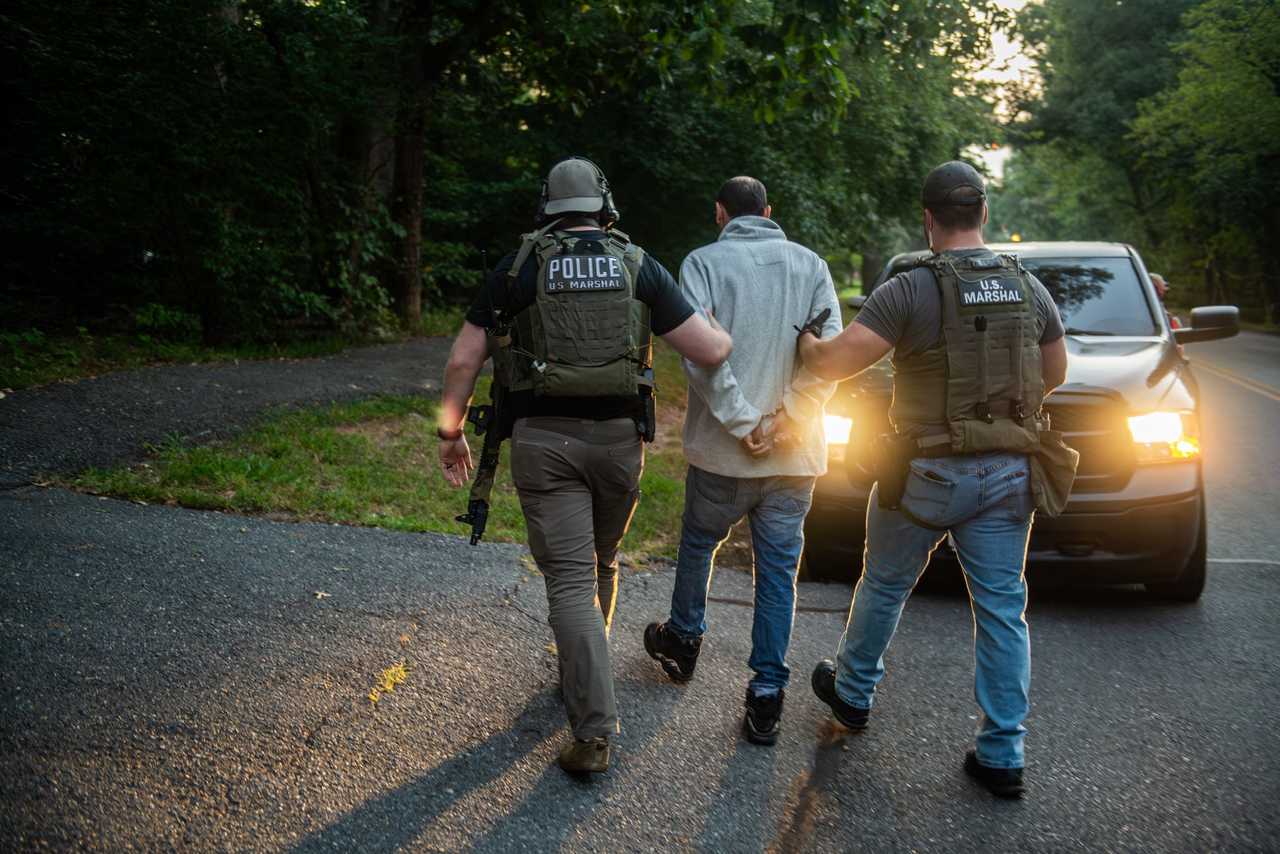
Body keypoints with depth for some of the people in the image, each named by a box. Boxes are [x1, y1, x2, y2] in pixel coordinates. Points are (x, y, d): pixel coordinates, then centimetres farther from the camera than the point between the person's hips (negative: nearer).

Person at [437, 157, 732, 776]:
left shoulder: (518, 269, 1)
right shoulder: (639, 267, 2)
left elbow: (464, 360, 0)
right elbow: (710, 351, -4)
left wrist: (450, 433, 12)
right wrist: (733, 336, 20)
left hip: (543, 439, -2)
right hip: (618, 438, 2)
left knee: (570, 581, -1)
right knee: (602, 563, 23)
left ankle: (594, 730, -8)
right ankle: (581, 672, 44)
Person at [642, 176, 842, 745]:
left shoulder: (704, 262, -4)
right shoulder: (810, 265, 5)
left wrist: (741, 422, -13)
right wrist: (783, 419, -11)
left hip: (722, 449, -2)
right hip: (796, 455, 2)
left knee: (697, 543, 22)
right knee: (778, 571, 8)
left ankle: (683, 639, 41)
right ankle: (767, 694, 9)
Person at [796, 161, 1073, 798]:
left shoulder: (912, 289, -15)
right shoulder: (1028, 289, 2)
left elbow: (835, 363, -20)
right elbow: (1054, 374, 14)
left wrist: (802, 341, 1)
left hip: (930, 474, -4)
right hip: (1009, 474, 4)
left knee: (884, 584, 17)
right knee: (1002, 608, 8)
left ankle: (852, 691, 37)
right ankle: (1002, 755, 12)